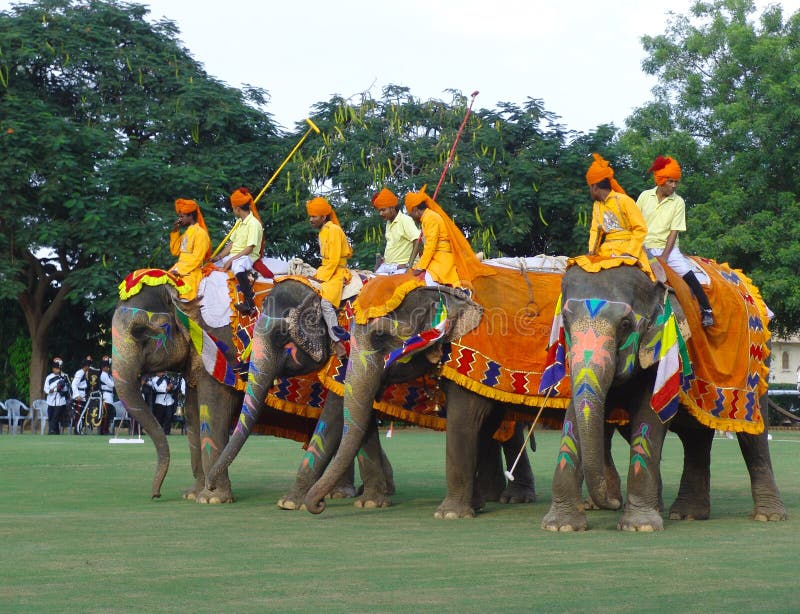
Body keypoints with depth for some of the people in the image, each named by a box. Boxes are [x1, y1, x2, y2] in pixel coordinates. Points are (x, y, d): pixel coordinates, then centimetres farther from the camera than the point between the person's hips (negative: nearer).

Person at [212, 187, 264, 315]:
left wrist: (232, 259, -22)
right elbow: (231, 243, 16)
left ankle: (249, 303, -40)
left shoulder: (253, 223, -12)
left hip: (249, 258, -10)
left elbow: (249, 248, -19)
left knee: (237, 265, -41)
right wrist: (218, 257, 5)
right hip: (234, 257, 10)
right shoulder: (239, 222, 17)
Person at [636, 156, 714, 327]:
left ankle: (706, 310, -7)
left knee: (688, 274, -16)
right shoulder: (645, 196, 3)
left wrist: (664, 256, -14)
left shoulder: (678, 202, -1)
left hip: (667, 247, -2)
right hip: (644, 247, 2)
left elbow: (674, 231, -5)